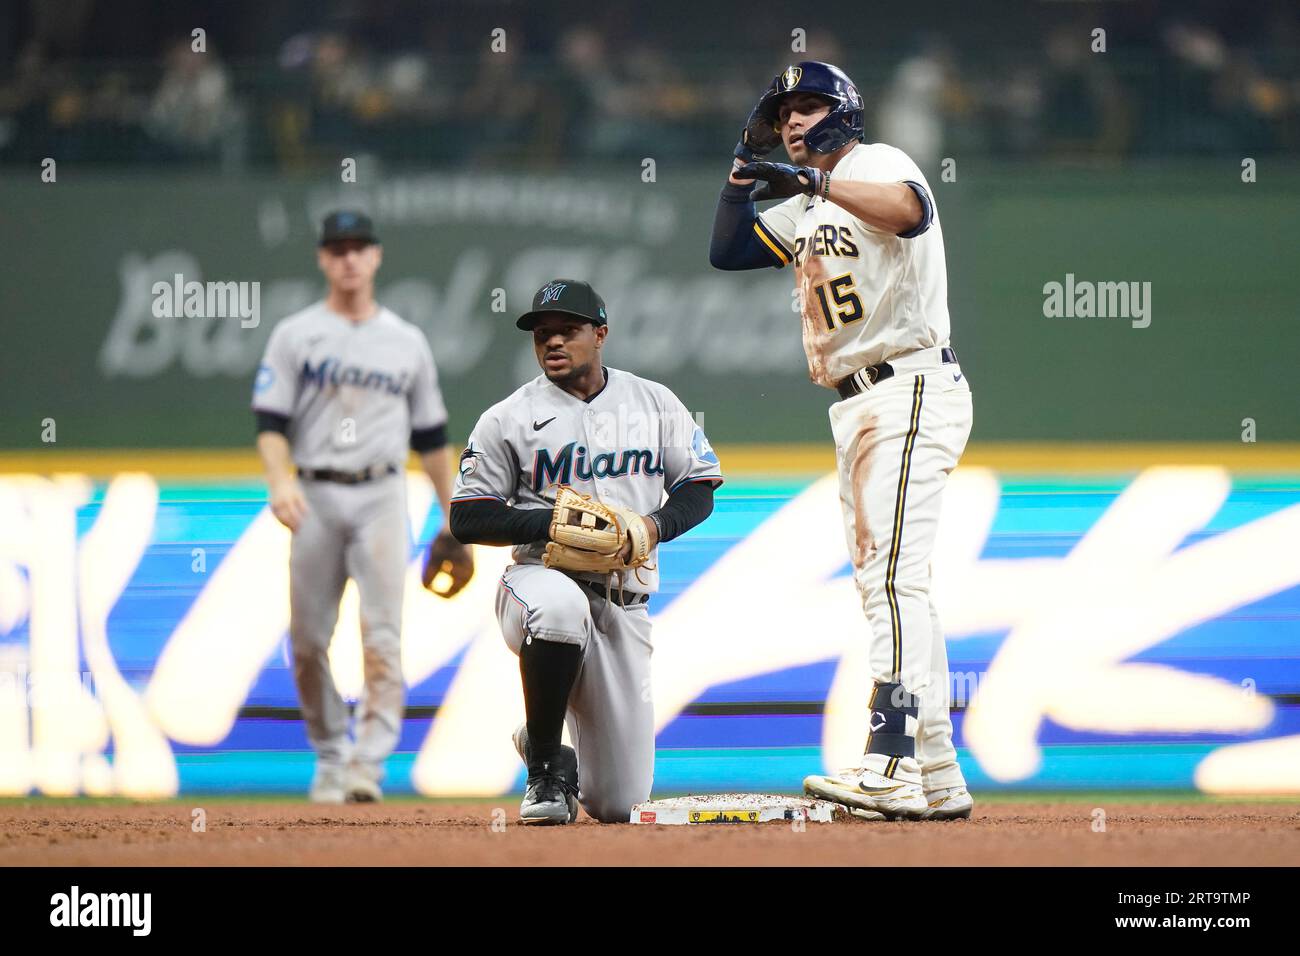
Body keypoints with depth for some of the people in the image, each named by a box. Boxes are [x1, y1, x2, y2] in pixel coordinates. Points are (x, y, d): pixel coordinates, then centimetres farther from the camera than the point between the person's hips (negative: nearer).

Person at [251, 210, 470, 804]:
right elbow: (270, 421, -2)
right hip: (316, 497, 0)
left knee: (382, 635, -13)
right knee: (309, 638, 2)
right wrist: (280, 481, -21)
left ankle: (369, 763, -18)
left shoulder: (406, 342, 12)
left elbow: (431, 436, 16)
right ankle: (330, 758, 17)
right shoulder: (294, 336, 6)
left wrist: (452, 519, 13)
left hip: (381, 495, 0)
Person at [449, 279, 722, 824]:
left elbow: (699, 489, 11)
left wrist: (654, 525, -11)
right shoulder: (507, 419, 1)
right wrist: (554, 520, -16)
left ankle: (541, 744, 37)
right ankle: (545, 768, -23)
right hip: (542, 579, -3)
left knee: (619, 804, -1)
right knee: (560, 605, -45)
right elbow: (467, 519, -2)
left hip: (624, 609, 3)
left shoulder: (655, 403, 10)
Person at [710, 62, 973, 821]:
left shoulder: (877, 163, -5)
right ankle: (939, 778, 12)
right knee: (884, 587, 9)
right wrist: (746, 161, 11)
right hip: (857, 408, 10)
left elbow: (911, 210, -27)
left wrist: (816, 181, -35)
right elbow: (727, 250, 18)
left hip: (911, 390, -10)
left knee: (895, 577, -19)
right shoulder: (803, 213, 20)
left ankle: (893, 766, -29)